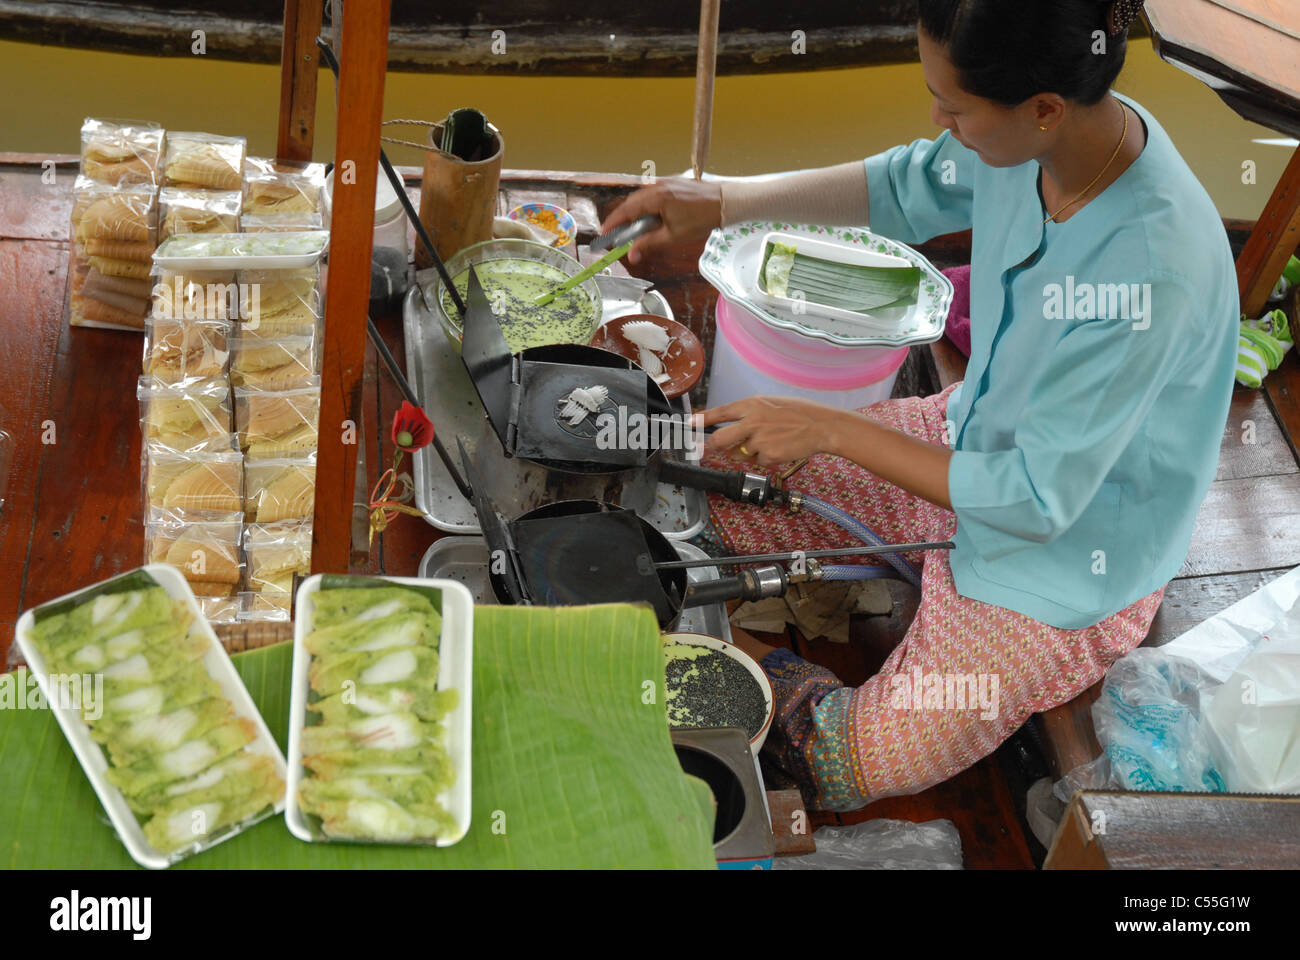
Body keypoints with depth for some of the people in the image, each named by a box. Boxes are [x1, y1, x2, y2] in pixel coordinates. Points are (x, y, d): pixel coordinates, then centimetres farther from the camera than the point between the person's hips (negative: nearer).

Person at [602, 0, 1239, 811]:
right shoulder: (1038, 143, -17)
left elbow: (1036, 502, -30)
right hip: (976, 439, 7)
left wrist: (829, 430, -26)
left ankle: (759, 670, 14)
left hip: (1070, 556, -7)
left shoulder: (1152, 274, -38)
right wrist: (725, 203, -3)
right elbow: (908, 189, 6)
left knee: (852, 769, -11)